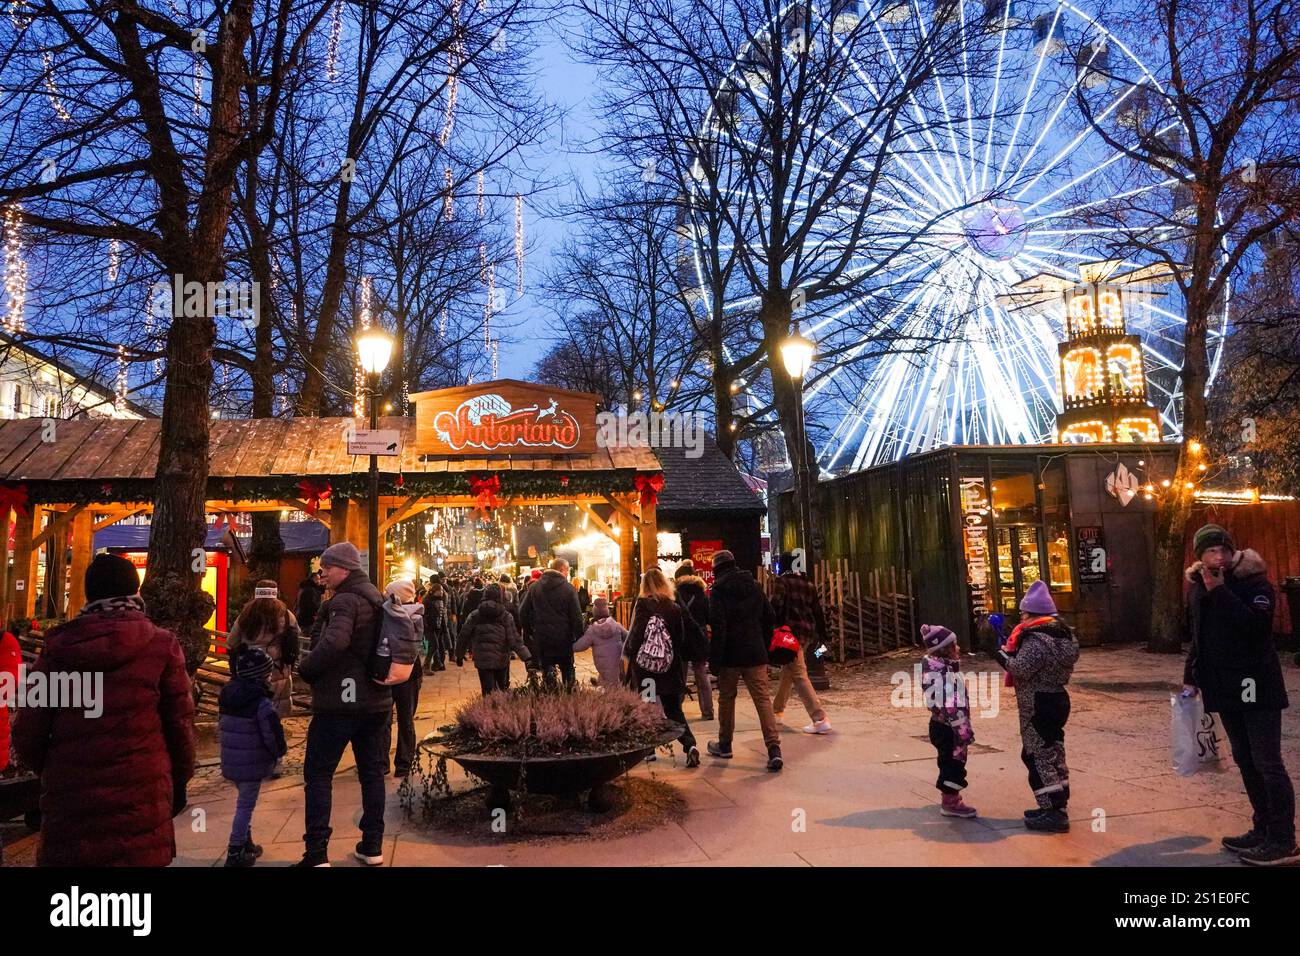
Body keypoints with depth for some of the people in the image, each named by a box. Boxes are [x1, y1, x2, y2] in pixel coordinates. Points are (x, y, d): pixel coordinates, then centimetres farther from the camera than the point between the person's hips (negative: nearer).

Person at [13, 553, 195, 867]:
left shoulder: (59, 645, 0)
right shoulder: (161, 645, -5)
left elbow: (27, 734, 2)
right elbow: (180, 724, -2)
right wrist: (179, 781, 14)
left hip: (70, 798, 2)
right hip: (140, 799, -2)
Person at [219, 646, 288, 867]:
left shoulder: (227, 696, 5)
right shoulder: (262, 703, -20)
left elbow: (222, 724, 15)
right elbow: (272, 732, -20)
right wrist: (279, 752, -2)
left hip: (230, 761, 8)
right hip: (252, 763, -8)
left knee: (244, 802, 22)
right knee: (246, 805, 2)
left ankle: (245, 842, 33)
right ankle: (235, 853, 7)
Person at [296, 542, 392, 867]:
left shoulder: (345, 600, -14)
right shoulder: (376, 598, 12)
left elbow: (333, 642, -31)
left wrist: (305, 669, -16)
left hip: (339, 701, -8)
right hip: (377, 700, 8)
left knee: (318, 774, 4)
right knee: (372, 773, 13)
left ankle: (317, 853, 3)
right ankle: (372, 847, 20)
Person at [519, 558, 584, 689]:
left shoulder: (534, 586, 1)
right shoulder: (568, 588, -9)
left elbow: (523, 612, 4)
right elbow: (576, 616, -10)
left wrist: (528, 631, 13)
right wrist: (579, 637, -2)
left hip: (541, 638, 2)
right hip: (563, 637, -2)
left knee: (547, 670, 8)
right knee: (567, 668, 14)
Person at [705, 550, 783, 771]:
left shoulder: (719, 590, -7)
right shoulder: (754, 587, 10)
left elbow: (718, 626, -14)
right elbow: (770, 618, 13)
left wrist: (714, 659, -11)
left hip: (730, 655, -3)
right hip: (755, 654, 3)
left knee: (726, 699, 13)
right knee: (763, 699, -1)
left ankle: (725, 745, 24)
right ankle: (774, 748, -13)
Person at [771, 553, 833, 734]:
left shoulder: (783, 582, -4)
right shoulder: (809, 584, 14)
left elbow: (777, 606, -15)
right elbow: (818, 611, 15)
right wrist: (822, 635, 20)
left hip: (791, 631, -7)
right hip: (808, 632, 8)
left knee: (799, 675, -9)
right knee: (787, 670, 22)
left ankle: (820, 719, -17)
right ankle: (778, 709, 36)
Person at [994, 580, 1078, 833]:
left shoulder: (1037, 639, -22)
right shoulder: (1063, 634, 10)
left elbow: (1021, 669, -27)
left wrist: (1004, 656, -9)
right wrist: (1013, 653, 6)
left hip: (1038, 707, -10)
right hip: (1057, 698, 10)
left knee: (1038, 756, -3)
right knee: (1052, 753, 18)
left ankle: (1054, 813, 0)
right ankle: (1057, 807, 27)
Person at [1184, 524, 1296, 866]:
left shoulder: (1253, 580, -12)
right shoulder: (1197, 587, 8)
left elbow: (1257, 626, -28)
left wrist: (1220, 591, -27)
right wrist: (1191, 678, 14)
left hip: (1256, 685, -7)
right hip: (1225, 687, 7)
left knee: (1267, 763, -4)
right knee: (1245, 761, 14)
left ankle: (1283, 843, 4)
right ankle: (1263, 830, 25)